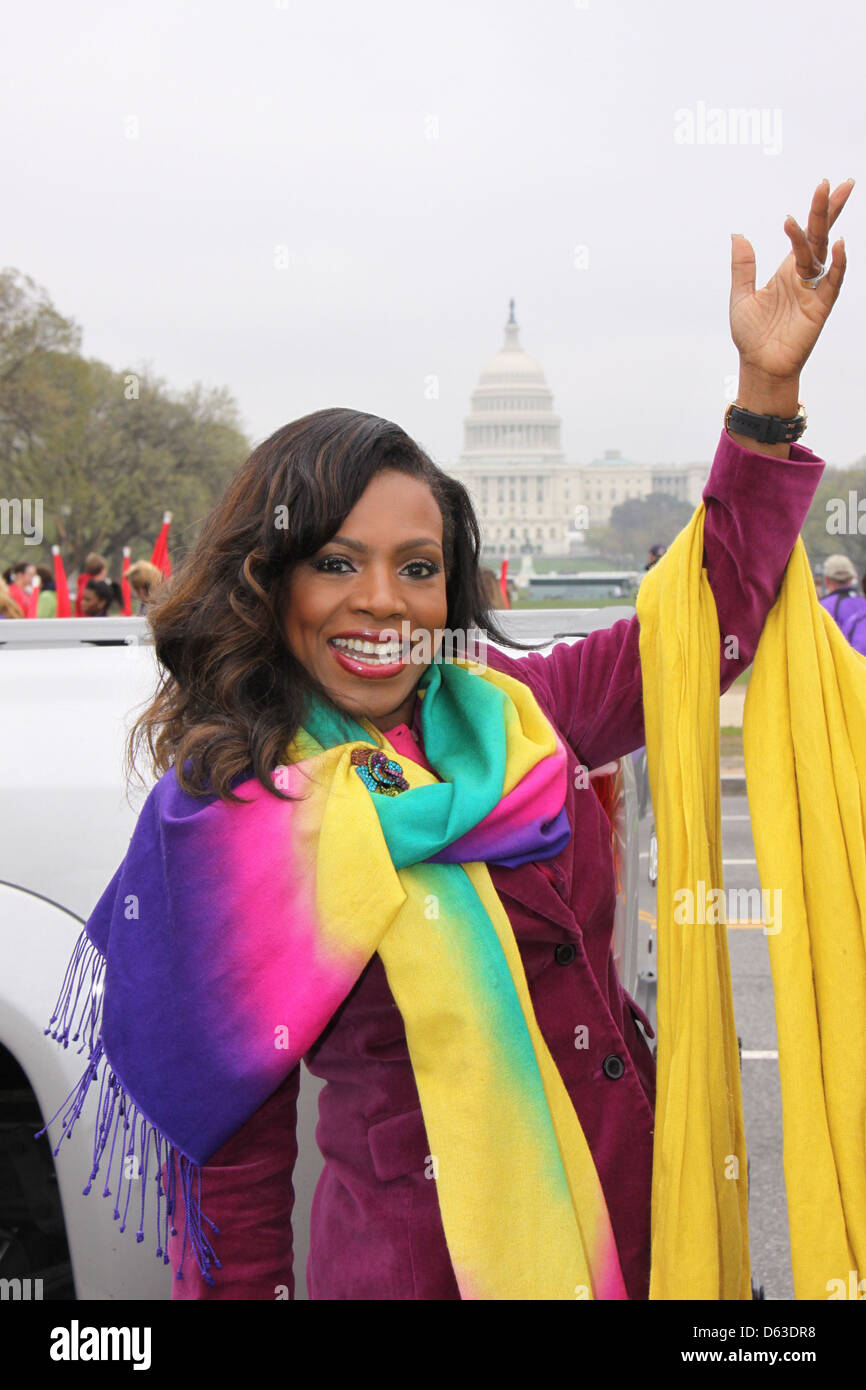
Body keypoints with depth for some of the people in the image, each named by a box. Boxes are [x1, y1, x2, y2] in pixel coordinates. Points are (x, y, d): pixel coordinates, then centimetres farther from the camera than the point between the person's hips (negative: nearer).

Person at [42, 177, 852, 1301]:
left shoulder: (512, 712, -1)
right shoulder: (232, 827, -13)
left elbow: (719, 607, 5)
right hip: (419, 1260, -5)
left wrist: (769, 385, -2)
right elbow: (229, 1146, -8)